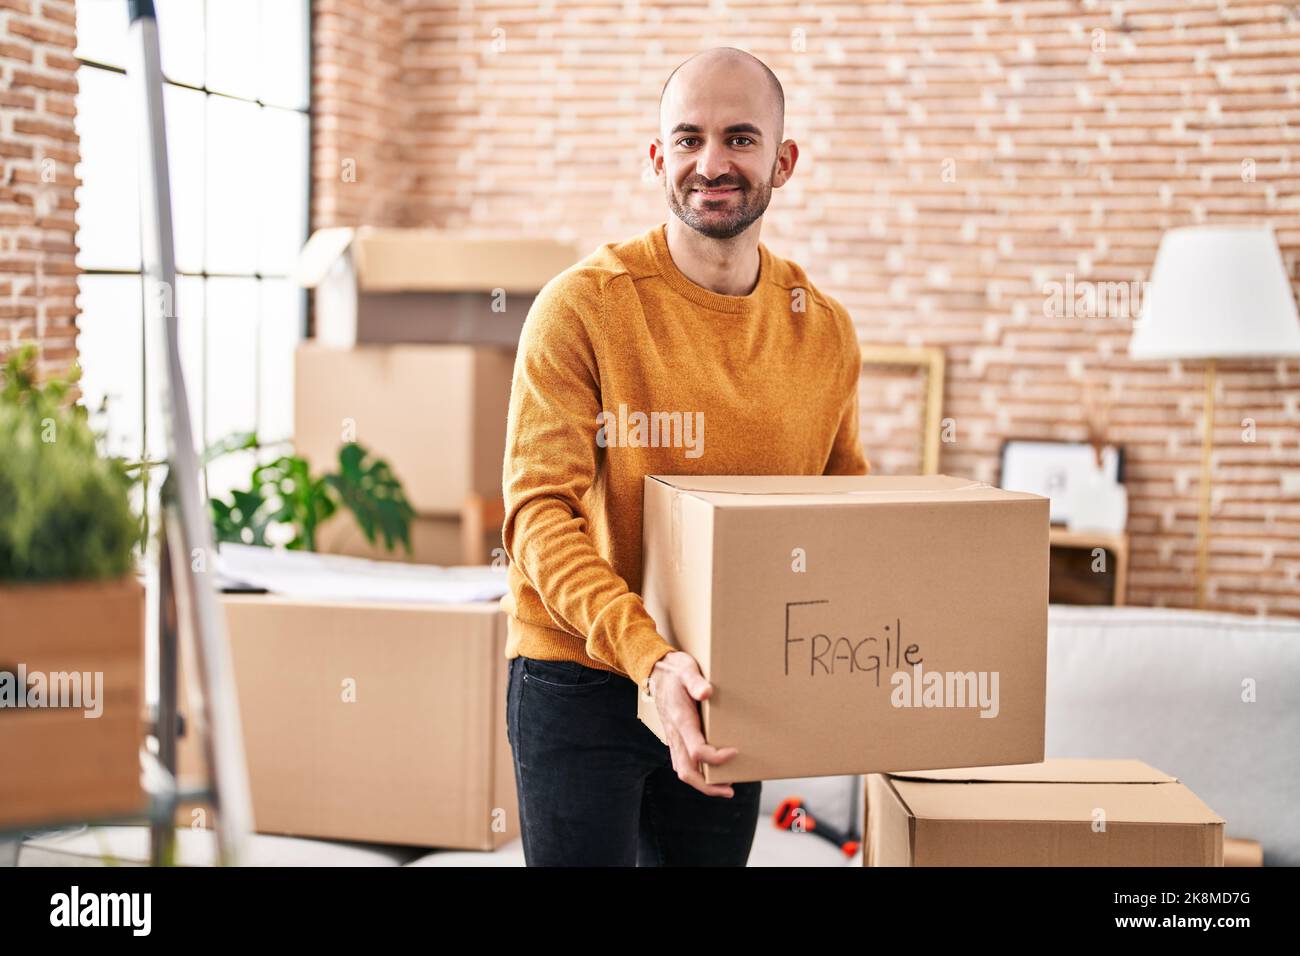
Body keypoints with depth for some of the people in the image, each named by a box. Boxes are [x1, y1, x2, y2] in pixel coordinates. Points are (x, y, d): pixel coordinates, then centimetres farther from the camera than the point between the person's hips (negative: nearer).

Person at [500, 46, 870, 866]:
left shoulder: (825, 331, 2)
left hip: (730, 691, 5)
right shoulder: (583, 306, -12)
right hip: (581, 682, -4)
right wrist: (648, 654, -30)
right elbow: (539, 513, -18)